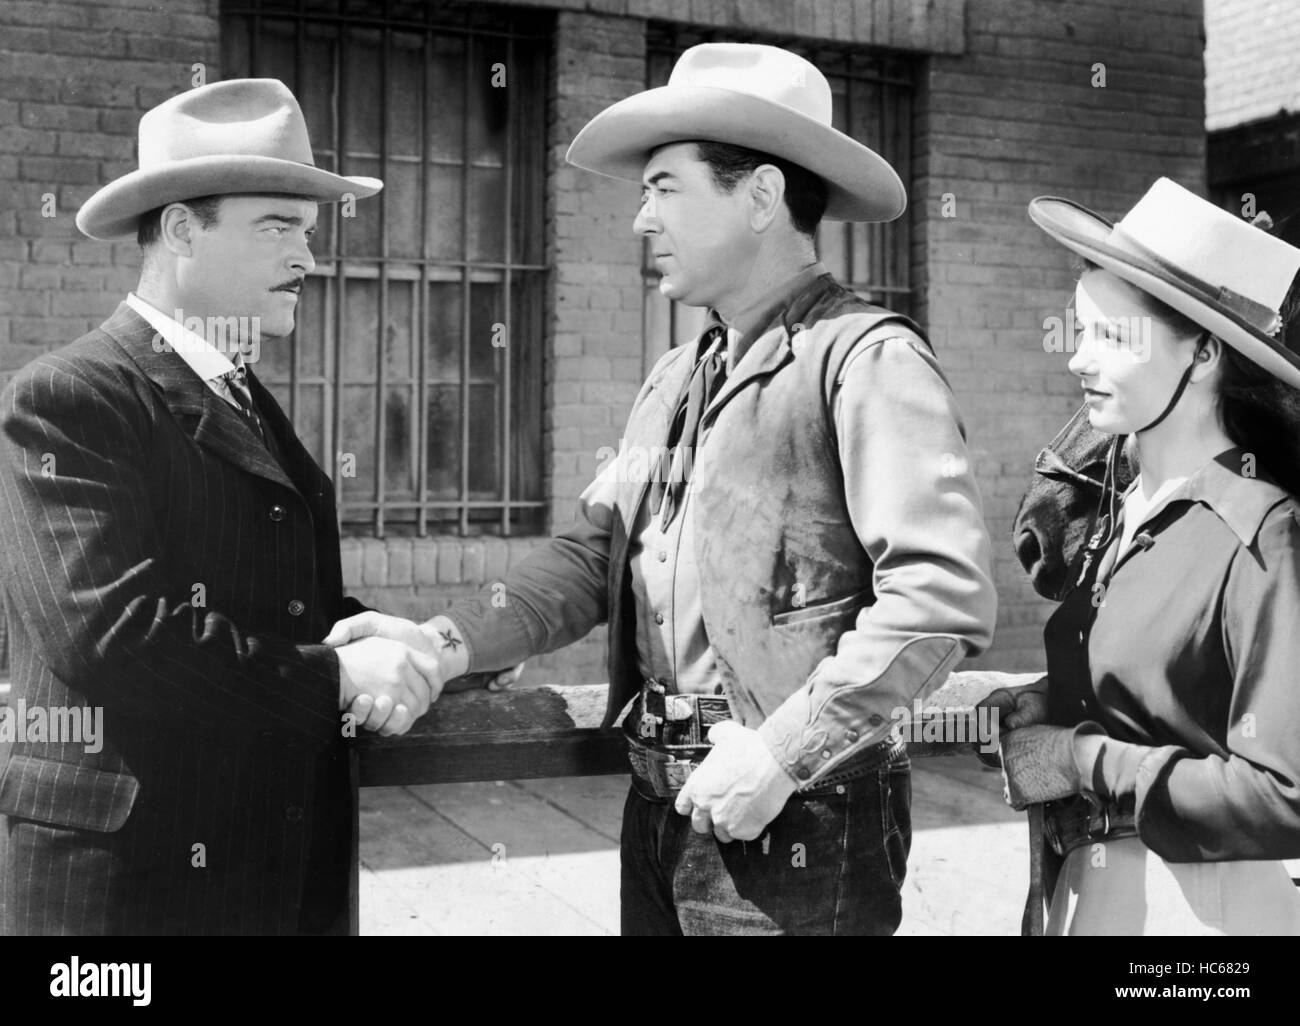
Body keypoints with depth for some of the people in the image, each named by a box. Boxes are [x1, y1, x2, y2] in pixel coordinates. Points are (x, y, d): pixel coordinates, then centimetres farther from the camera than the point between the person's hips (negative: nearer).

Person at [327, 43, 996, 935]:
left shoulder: (865, 357, -12)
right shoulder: (674, 381, 12)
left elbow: (942, 594, -20)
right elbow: (594, 557, 8)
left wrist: (784, 753, -19)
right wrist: (445, 645, -7)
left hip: (800, 825, -7)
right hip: (663, 807, 7)